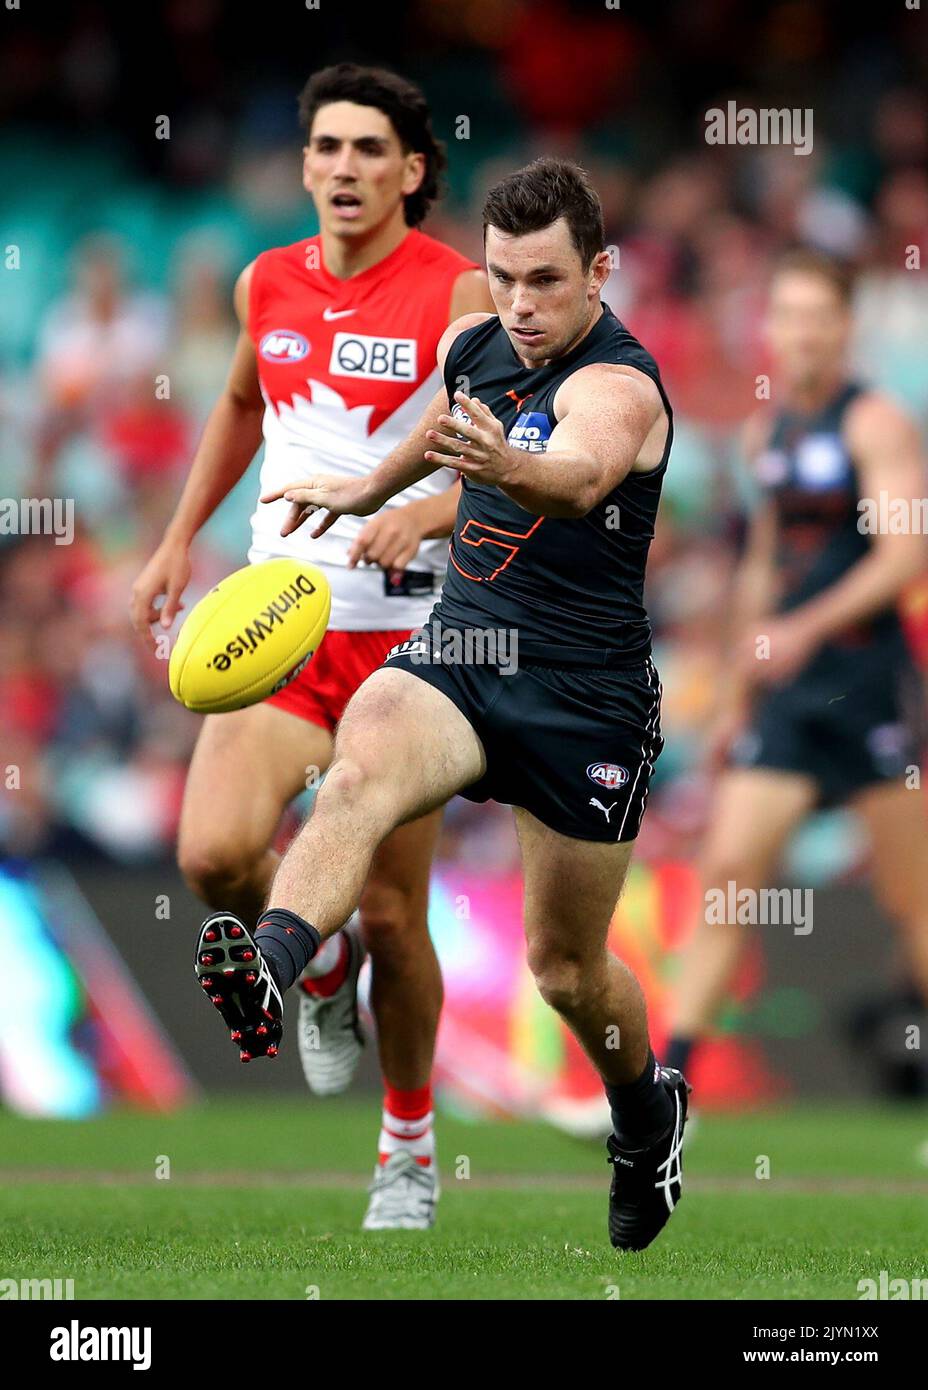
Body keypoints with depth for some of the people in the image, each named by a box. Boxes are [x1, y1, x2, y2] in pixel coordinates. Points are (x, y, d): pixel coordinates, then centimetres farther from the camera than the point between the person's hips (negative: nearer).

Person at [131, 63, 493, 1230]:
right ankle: (317, 964, 15)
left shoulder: (460, 292, -8)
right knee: (214, 853, -20)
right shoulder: (268, 285, 8)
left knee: (391, 914, 2)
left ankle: (409, 1147, 25)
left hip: (403, 637, -3)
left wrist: (426, 512, -33)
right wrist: (179, 540, 24)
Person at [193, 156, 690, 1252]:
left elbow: (582, 474, -45)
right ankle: (266, 969, -57)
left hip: (588, 698, -4)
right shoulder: (472, 347, 1)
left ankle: (647, 1112, 41)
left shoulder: (618, 387, -20)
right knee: (359, 773, -31)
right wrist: (368, 490, 40)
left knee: (565, 966, 9)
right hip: (456, 652, 4)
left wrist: (511, 468, -66)